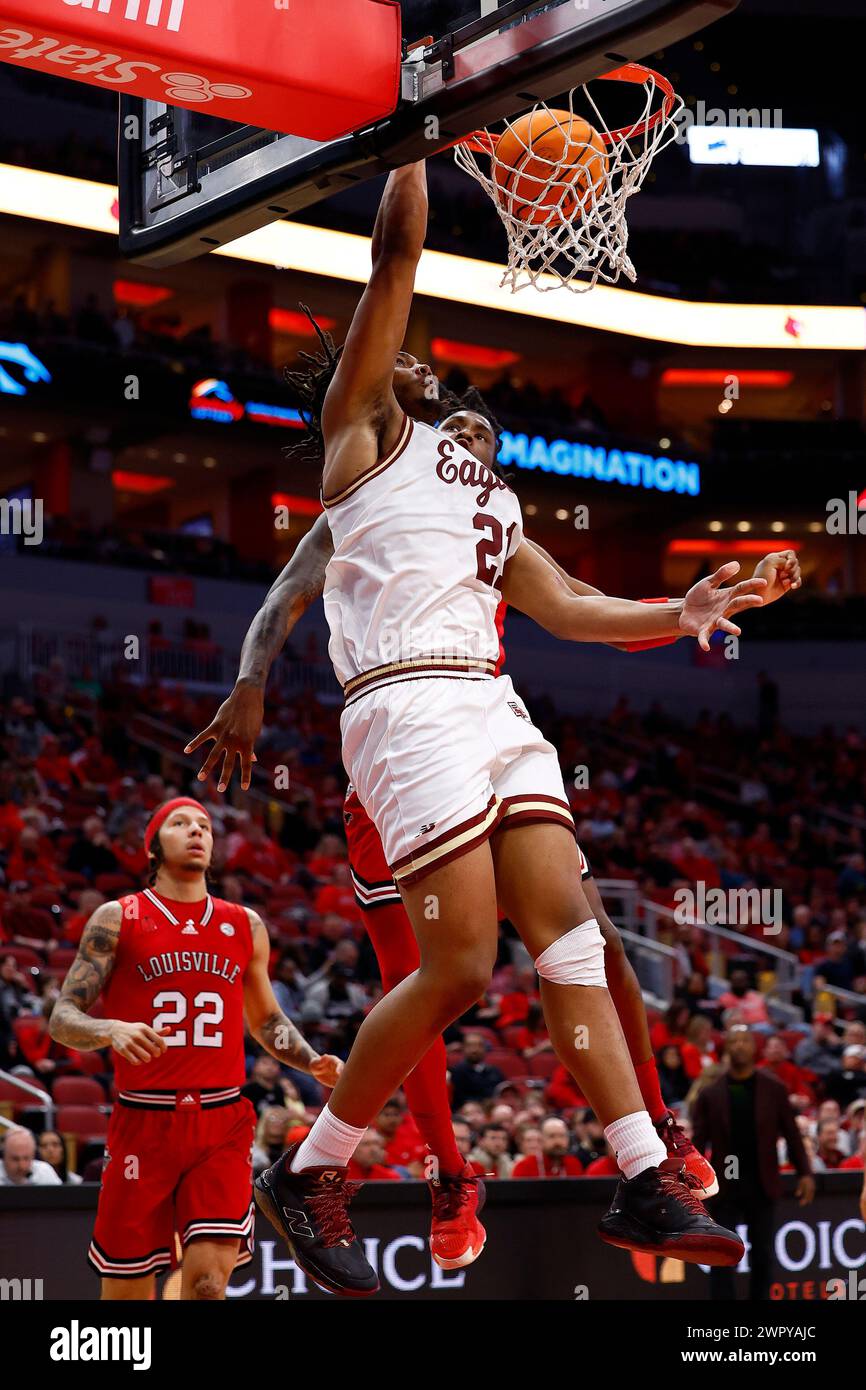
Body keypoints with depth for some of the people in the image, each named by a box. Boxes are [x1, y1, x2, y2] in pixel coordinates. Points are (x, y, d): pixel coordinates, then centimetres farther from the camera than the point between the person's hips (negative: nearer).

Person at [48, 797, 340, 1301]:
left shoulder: (246, 926, 13)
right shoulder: (118, 919, 4)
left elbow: (266, 1020, 25)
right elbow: (64, 1017, -1)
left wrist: (312, 1061, 7)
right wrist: (111, 1029, -22)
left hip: (224, 1126, 2)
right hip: (143, 1123, -2)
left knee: (210, 1282, -12)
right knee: (126, 1291, 2)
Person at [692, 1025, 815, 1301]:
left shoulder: (773, 1089, 4)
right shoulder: (710, 1094, 1)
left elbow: (791, 1133, 5)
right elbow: (698, 1141, -1)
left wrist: (805, 1173, -2)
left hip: (762, 1186, 1)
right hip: (725, 1185, -1)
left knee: (762, 1256, 6)